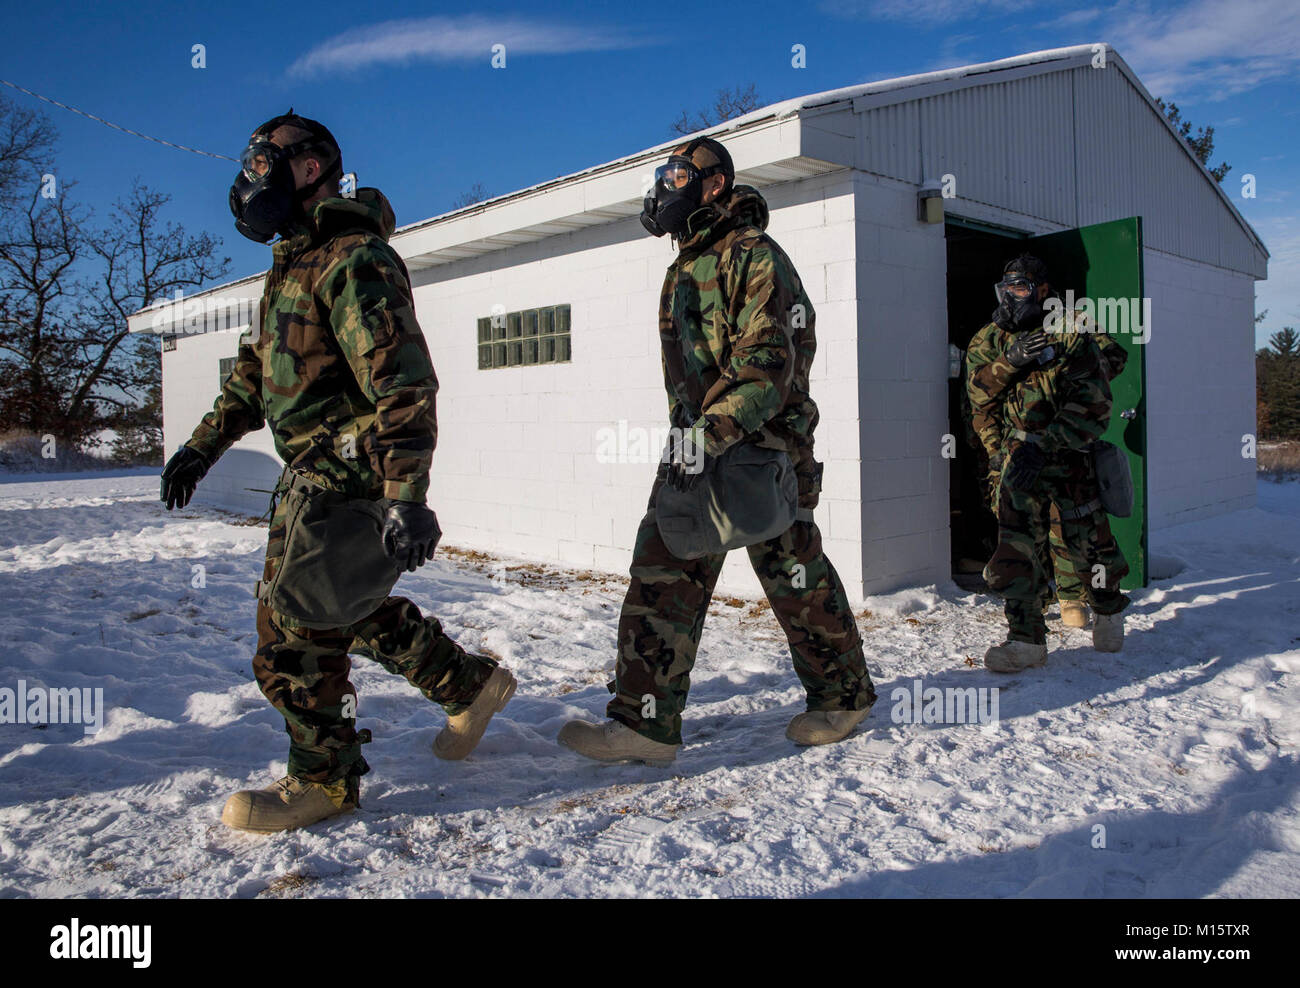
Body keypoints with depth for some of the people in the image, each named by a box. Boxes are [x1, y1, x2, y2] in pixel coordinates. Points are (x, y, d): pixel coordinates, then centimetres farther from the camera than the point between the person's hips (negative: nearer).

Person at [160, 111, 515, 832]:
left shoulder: (354, 260, -15)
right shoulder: (294, 262, 19)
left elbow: (403, 384, -24)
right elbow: (255, 368, 27)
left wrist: (406, 498, -30)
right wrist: (204, 445, 22)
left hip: (342, 473, -10)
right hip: (310, 472, 10)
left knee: (295, 624, -4)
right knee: (344, 606, 18)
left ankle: (323, 780, 12)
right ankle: (472, 684, 30)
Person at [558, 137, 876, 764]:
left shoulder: (753, 257, -10)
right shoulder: (684, 268, 18)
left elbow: (768, 362, -20)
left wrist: (713, 433, -27)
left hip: (763, 447, -8)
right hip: (697, 447, 8)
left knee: (795, 579, 3)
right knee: (662, 576, 0)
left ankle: (843, 698, 24)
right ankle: (647, 723, 4)